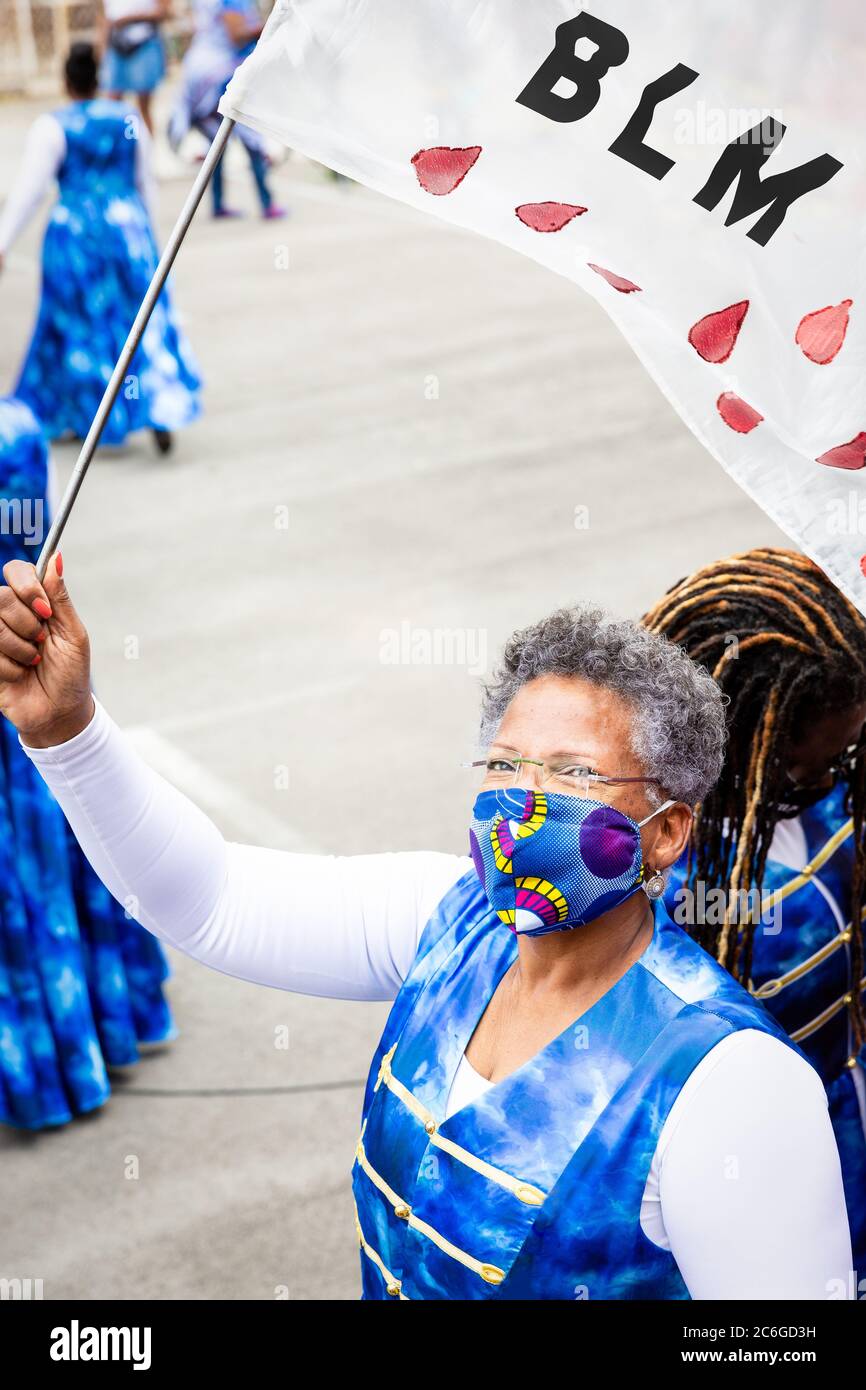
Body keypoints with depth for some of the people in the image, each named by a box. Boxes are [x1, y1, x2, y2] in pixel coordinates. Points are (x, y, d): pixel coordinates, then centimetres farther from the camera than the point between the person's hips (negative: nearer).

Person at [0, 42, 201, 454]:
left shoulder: (52, 127, -8)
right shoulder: (129, 121, 5)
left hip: (74, 235, -3)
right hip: (128, 226, 3)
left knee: (77, 325, 10)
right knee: (144, 323, 7)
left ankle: (68, 417, 21)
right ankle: (161, 412, -4)